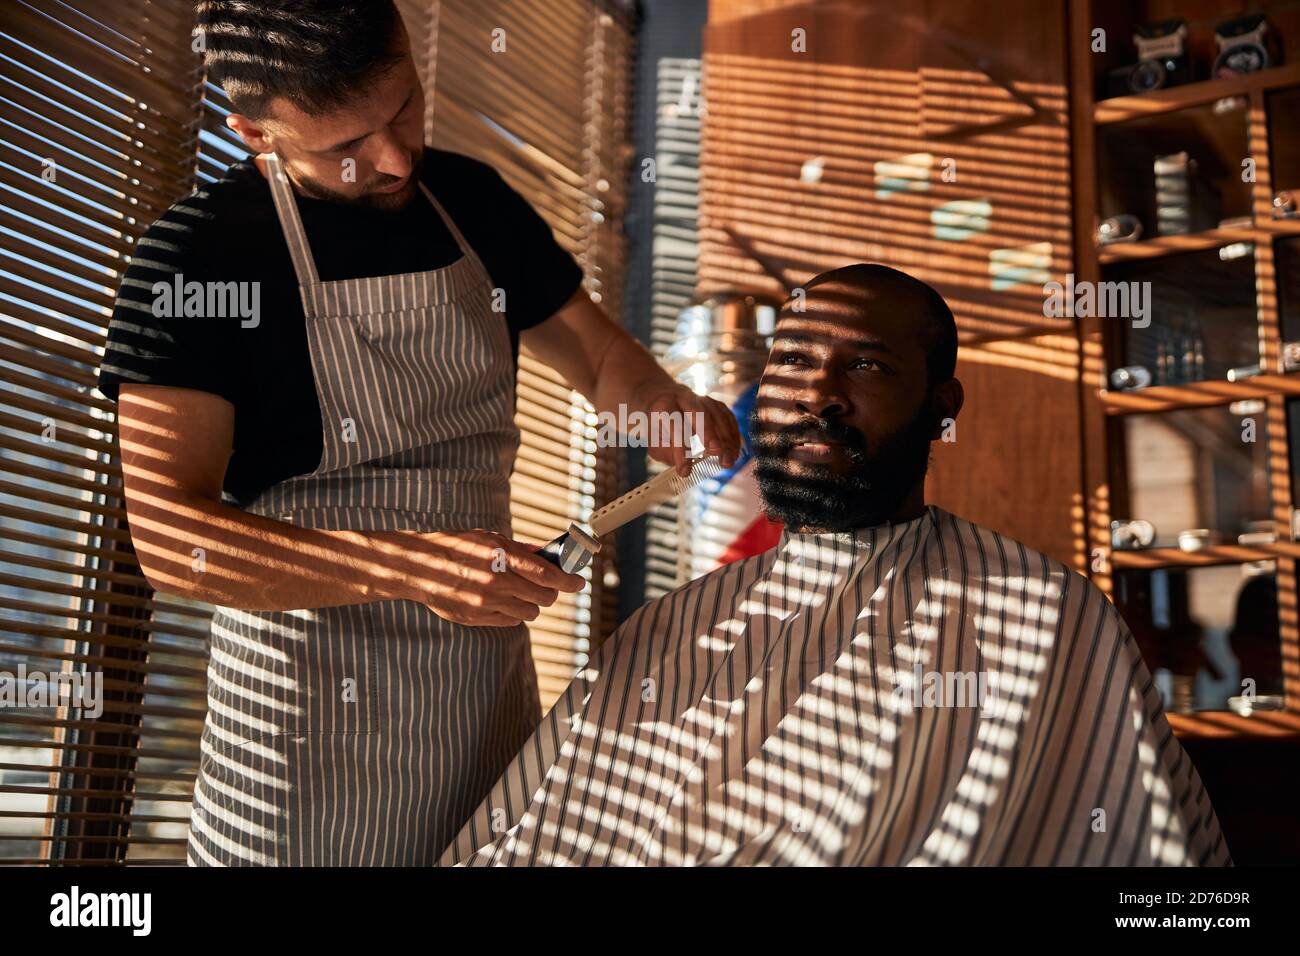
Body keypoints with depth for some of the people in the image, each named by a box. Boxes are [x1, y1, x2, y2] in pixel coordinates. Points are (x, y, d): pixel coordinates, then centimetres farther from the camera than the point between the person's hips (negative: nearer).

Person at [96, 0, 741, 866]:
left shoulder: (474, 200, 3)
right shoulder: (196, 255, -15)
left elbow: (597, 352, 14)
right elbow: (167, 536, -22)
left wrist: (666, 405, -10)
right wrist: (412, 568, -34)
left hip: (487, 663, 5)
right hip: (310, 689, -5)